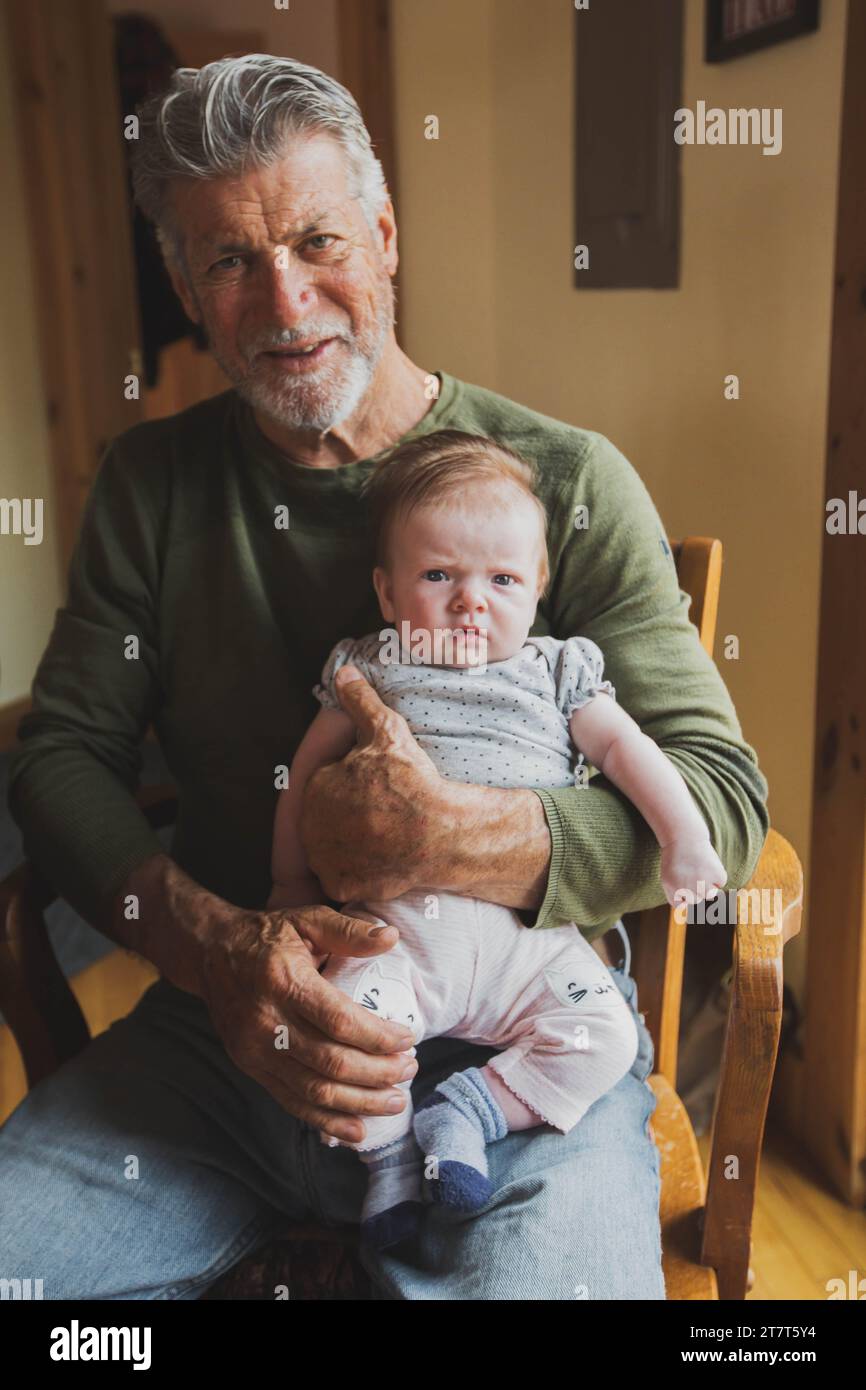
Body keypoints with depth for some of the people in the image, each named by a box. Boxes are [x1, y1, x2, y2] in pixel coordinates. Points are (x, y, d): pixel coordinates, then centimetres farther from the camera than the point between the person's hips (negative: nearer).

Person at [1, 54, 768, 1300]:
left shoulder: (567, 481, -5)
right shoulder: (154, 484, 6)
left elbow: (723, 798, -8)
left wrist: (449, 843, -24)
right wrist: (218, 948, -17)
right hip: (225, 1023, 3)